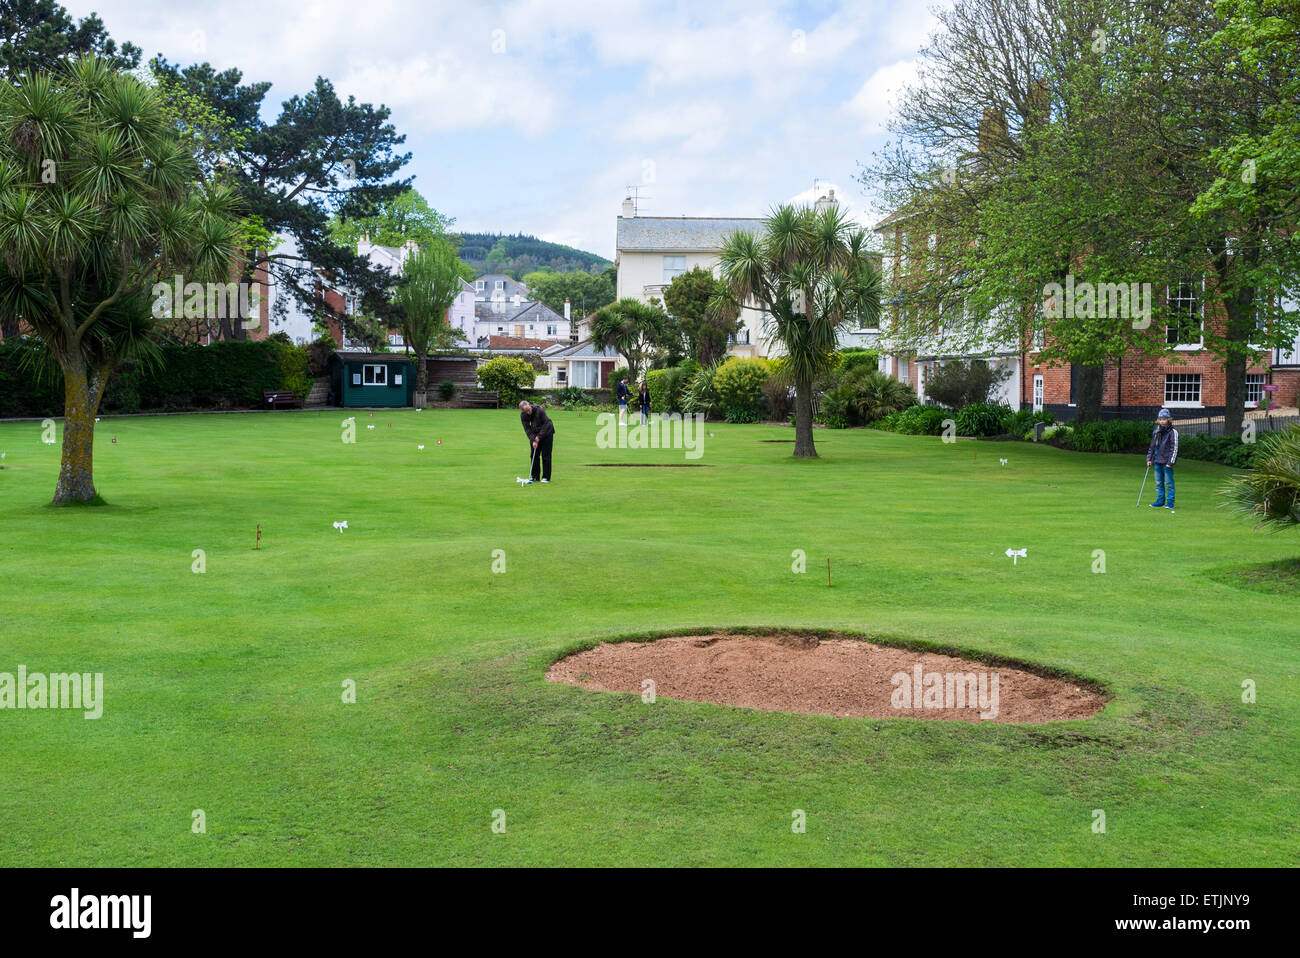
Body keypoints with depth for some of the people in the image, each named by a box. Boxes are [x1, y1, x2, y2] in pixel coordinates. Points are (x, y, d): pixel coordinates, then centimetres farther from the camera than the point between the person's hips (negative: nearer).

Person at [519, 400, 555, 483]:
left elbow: (546, 424, -22)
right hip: (535, 433, 5)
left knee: (545, 455, -6)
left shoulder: (539, 410, -28)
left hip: (546, 432, -5)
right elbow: (527, 429, -10)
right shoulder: (523, 415, -13)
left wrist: (539, 437, -21)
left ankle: (546, 477, -1)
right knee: (534, 454, 2)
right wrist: (533, 440, -21)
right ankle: (535, 476, 9)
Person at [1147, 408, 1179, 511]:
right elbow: (1152, 446, 20)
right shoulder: (1156, 431, 13)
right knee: (1159, 483, 10)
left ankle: (1170, 503, 4)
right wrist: (1149, 458, 13)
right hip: (1157, 461, 6)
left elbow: (1174, 448, -9)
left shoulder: (1173, 432, -6)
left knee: (1169, 483, -2)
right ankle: (1160, 501, 17)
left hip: (1167, 463, -6)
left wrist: (1170, 462, -14)